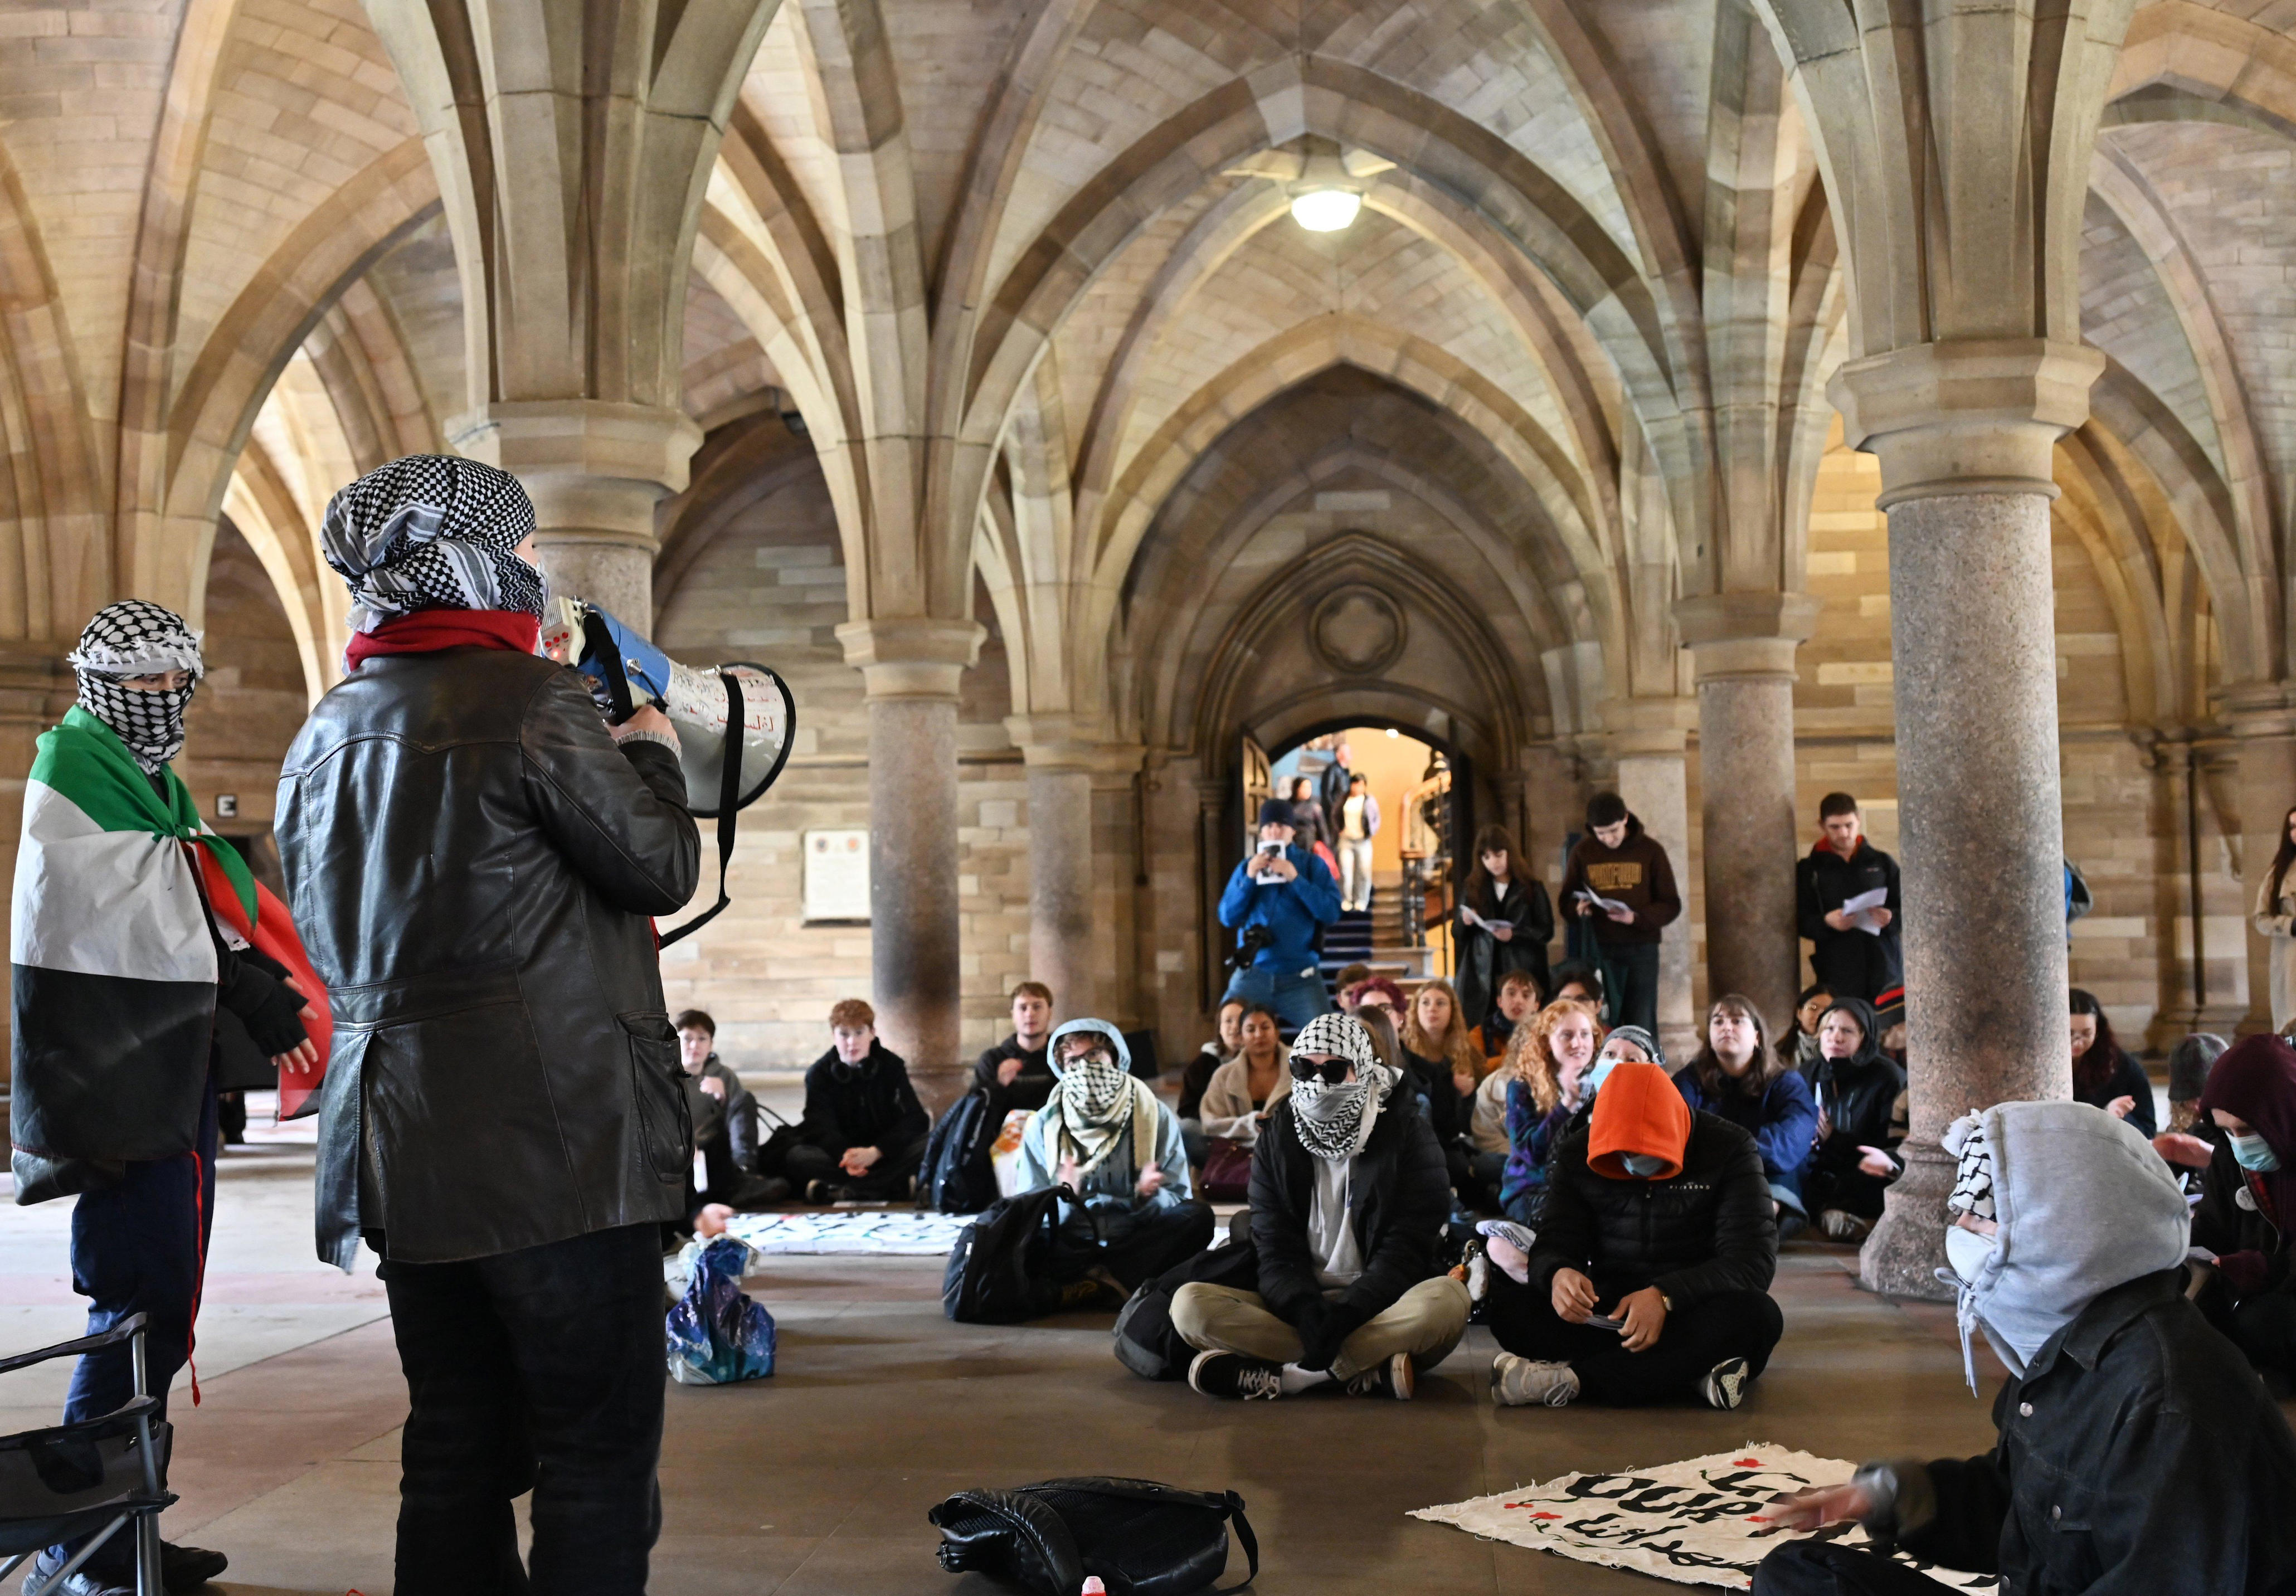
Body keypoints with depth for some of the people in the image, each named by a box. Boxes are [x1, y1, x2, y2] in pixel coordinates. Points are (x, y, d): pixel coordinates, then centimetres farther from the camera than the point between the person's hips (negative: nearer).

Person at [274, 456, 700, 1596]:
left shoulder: (324, 734, 13)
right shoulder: (530, 701, -11)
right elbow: (662, 870, -6)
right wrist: (650, 757, 12)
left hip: (401, 1149, 8)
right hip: (557, 1142, -8)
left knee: (457, 1455, 15)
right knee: (598, 1455, 0)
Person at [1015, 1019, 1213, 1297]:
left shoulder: (1156, 1116, 3)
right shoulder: (1042, 1126, 4)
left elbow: (1179, 1199, 2)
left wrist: (1149, 1197, -21)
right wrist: (1064, 1201, -22)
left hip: (1136, 1241, 1)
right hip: (1072, 1245, -1)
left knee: (1198, 1216, -29)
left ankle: (1093, 1286, -29)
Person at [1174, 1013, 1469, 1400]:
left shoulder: (1408, 1135, 0)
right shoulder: (1277, 1140, 7)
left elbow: (1405, 1251, -9)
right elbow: (1276, 1252, -2)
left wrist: (1349, 1312, -25)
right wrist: (1305, 1308, -24)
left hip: (1377, 1306, -2)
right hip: (1297, 1306, 2)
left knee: (1447, 1299, -35)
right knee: (1190, 1303, -24)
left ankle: (1288, 1376, -31)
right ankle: (1372, 1372, -29)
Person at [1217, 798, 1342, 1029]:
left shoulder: (1312, 865, 4)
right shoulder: (1247, 867, 10)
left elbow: (1331, 913, -8)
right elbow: (1227, 918, 3)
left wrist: (1295, 878, -15)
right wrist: (1249, 878, -9)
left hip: (1300, 977, -2)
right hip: (1253, 976, 2)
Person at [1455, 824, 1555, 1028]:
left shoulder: (1530, 888, 5)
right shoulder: (1473, 888, 12)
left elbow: (1546, 931, 1)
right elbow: (1458, 935, 13)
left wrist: (1514, 935, -15)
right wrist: (1465, 923, -9)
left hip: (1523, 972, -2)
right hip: (1482, 975, 2)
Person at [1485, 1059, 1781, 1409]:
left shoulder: (1730, 1150, -7)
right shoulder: (1576, 1155, 2)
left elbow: (1754, 1260, -16)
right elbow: (1555, 1245, -1)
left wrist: (1665, 1296, -32)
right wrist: (1557, 1274, -28)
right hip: (1608, 1313, 2)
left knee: (1759, 1315, -37)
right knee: (1508, 1307, -26)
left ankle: (1572, 1378, -34)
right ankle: (1693, 1373, -33)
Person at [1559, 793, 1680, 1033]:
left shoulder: (1650, 850, 0)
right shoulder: (1582, 851, 4)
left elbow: (1672, 905, 1)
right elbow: (1567, 899, 12)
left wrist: (1637, 918, -18)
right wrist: (1578, 909, -12)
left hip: (1641, 949, -1)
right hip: (1600, 950, 1)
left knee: (1642, 1025, 1)